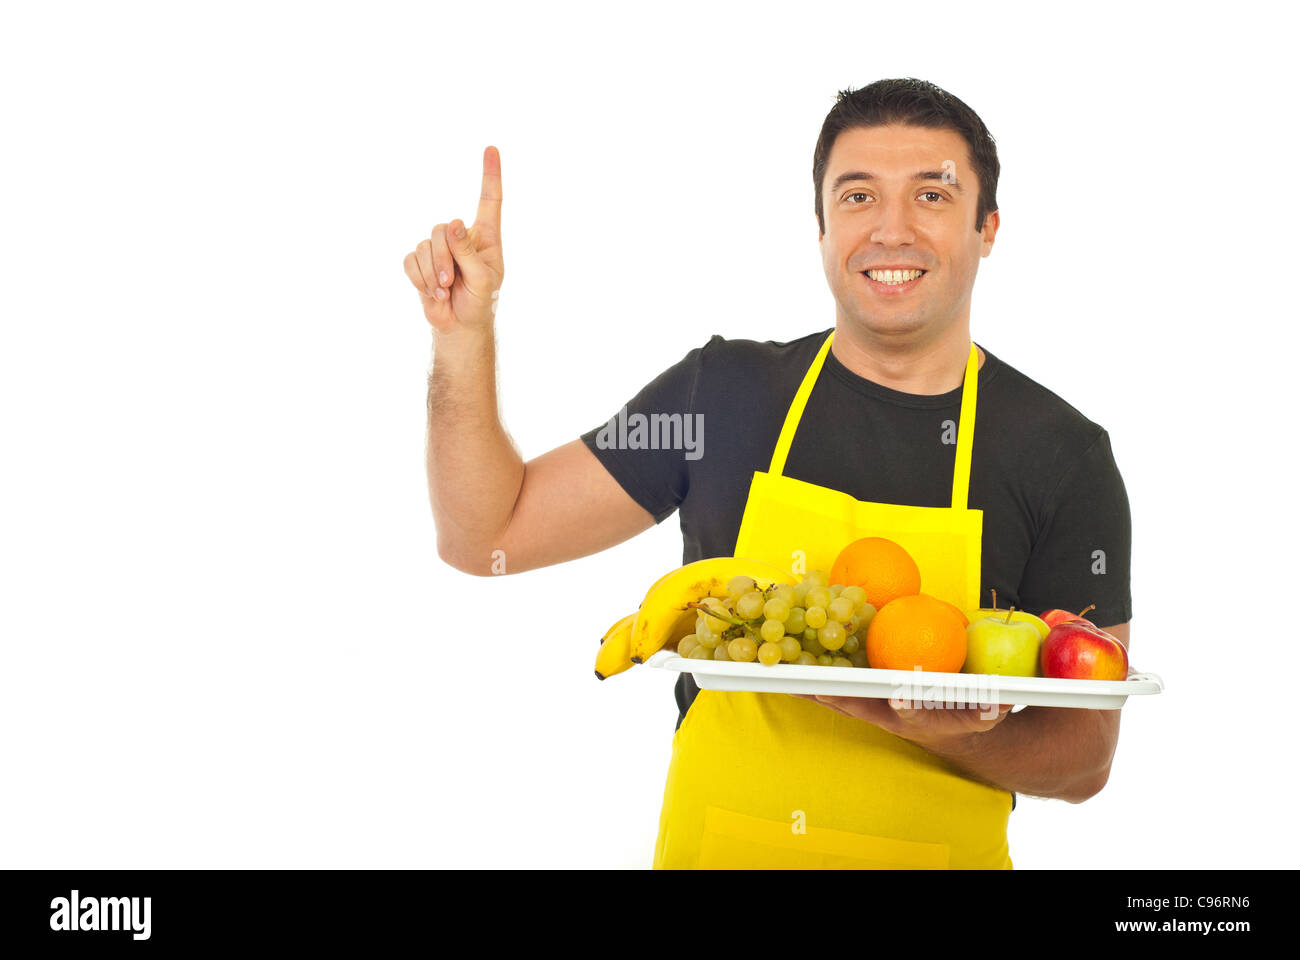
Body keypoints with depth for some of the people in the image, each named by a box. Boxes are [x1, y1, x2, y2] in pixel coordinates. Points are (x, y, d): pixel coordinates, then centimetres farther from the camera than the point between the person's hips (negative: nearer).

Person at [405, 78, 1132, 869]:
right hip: (713, 847, 2)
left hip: (939, 855, -1)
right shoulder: (723, 390, -3)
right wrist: (465, 332, -10)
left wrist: (947, 732, -26)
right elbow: (485, 537, 0)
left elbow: (1086, 756, -7)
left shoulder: (1066, 456, -7)